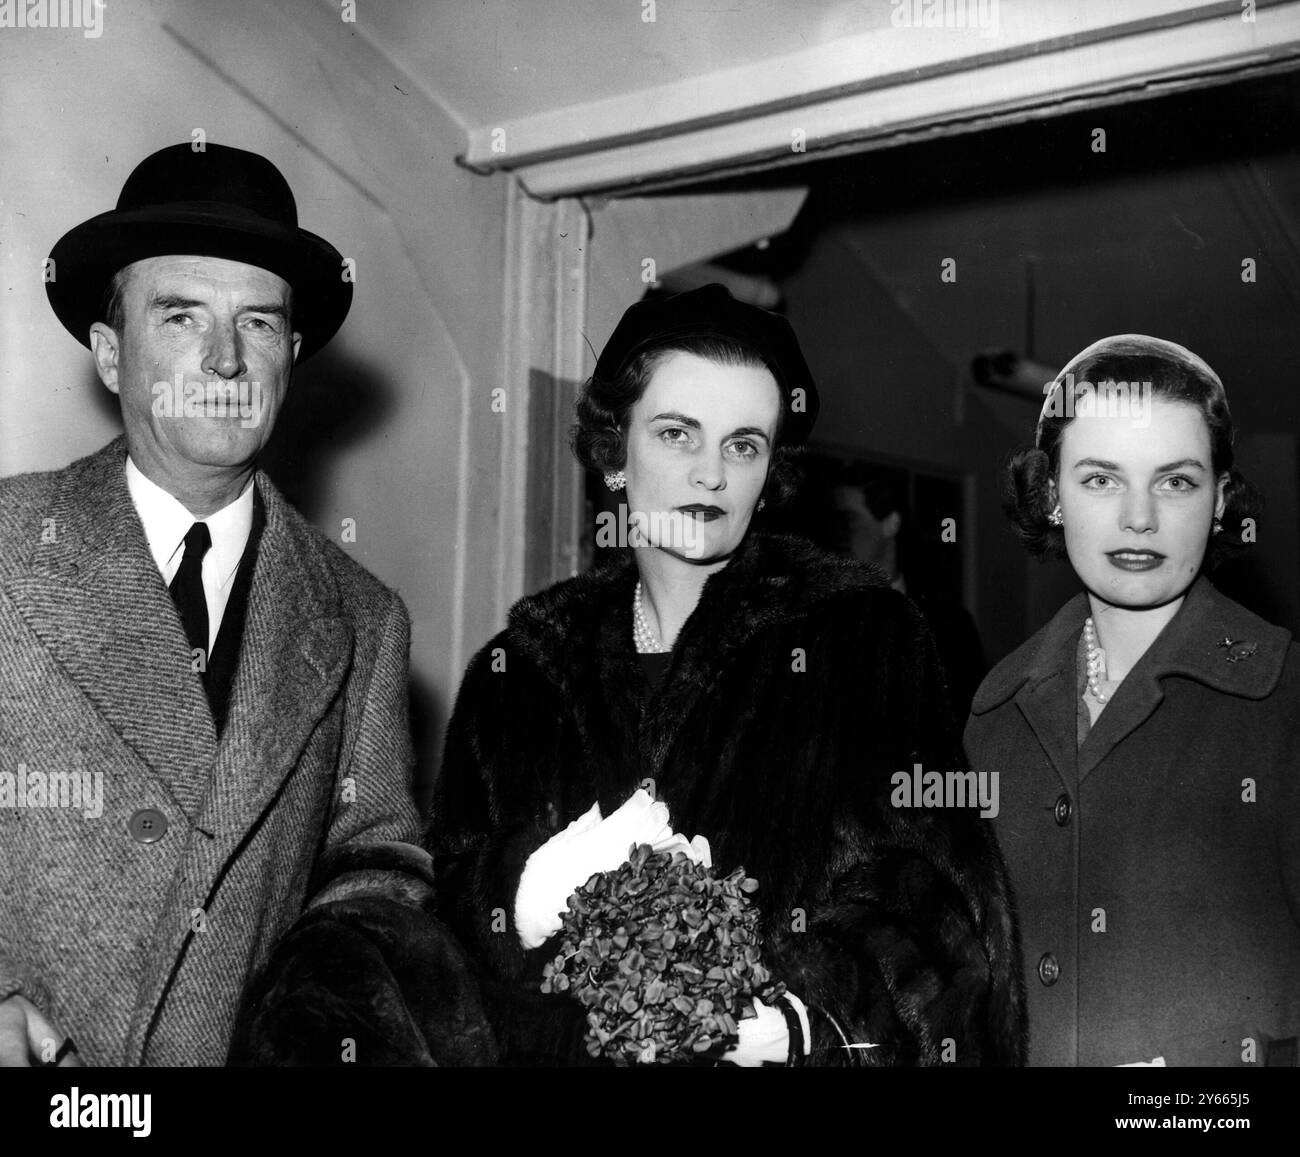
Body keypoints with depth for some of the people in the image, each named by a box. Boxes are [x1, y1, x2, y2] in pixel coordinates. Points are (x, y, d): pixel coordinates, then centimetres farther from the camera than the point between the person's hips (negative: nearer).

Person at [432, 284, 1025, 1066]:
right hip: (563, 1047, 4)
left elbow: (934, 894, -2)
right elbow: (444, 913, 7)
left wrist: (817, 1016, -16)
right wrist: (538, 891, -12)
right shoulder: (517, 670, 10)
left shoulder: (866, 638, 3)